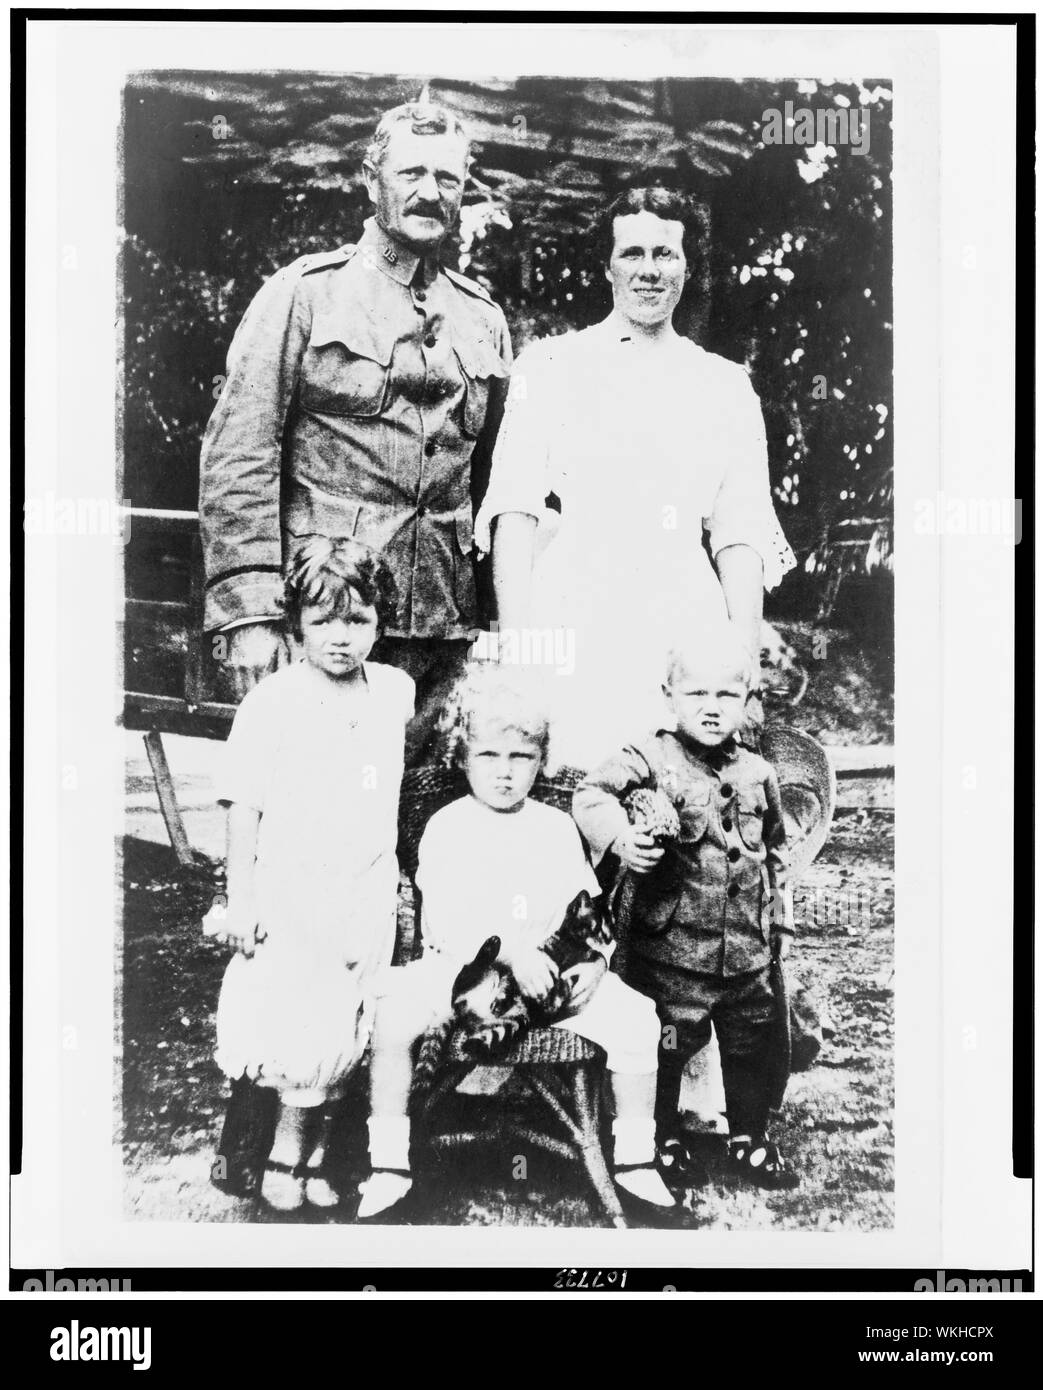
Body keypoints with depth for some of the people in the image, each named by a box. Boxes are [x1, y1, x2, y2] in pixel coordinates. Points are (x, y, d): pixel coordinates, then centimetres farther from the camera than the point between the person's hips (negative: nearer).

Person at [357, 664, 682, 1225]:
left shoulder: (557, 828, 10)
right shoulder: (446, 827, 0)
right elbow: (447, 923, -10)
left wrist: (593, 960, -12)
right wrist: (511, 952, -24)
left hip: (550, 973, 3)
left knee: (636, 1018, -17)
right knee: (393, 1012, -31)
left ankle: (634, 1164, 1)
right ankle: (388, 1168, -15)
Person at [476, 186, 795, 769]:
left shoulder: (727, 386, 16)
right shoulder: (550, 364, 12)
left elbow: (740, 533, 10)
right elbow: (513, 506, 3)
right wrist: (514, 642, -9)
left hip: (683, 636, 1)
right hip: (567, 628, -1)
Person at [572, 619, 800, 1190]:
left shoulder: (758, 774, 6)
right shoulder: (651, 759, -10)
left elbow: (775, 851, 17)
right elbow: (592, 792, -24)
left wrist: (782, 921, 20)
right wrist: (619, 835, -42)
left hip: (749, 951, 5)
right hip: (671, 950, -5)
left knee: (752, 1047, 16)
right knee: (664, 1047, 9)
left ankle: (750, 1140, 35)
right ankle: (660, 1137, 31)